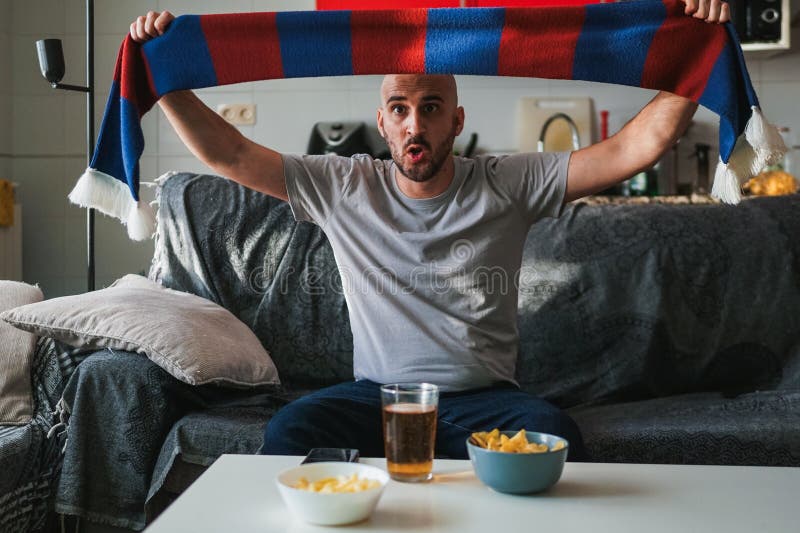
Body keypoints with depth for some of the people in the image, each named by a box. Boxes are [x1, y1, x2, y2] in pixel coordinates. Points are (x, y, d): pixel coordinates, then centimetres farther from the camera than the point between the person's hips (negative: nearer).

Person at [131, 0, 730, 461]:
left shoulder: (507, 185, 0)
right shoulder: (342, 187, 4)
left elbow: (637, 147, -6)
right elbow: (227, 153, 3)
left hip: (484, 397, 0)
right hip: (376, 394, 1)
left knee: (556, 434, -32)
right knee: (289, 430, -28)